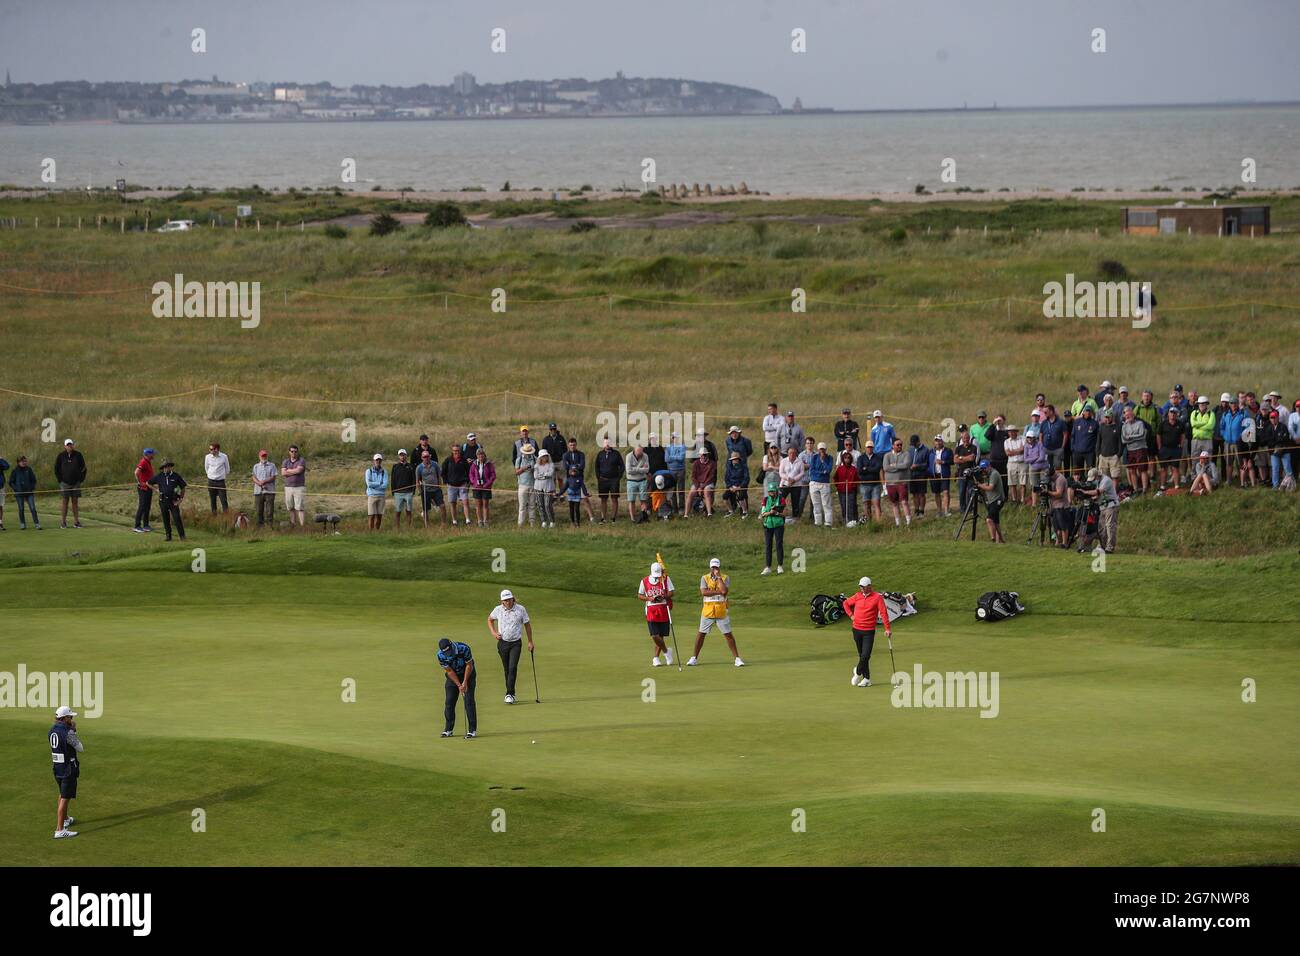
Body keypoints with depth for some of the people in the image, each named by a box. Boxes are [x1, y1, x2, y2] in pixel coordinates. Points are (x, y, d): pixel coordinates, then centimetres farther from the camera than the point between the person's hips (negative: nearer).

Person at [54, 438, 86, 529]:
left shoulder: (78, 455, 1)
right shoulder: (61, 456, -1)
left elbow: (83, 467, 9)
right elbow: (56, 469, 7)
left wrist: (81, 478, 2)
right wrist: (59, 480, 0)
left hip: (76, 483, 1)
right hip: (65, 483, -1)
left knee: (75, 501, 3)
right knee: (65, 501, -1)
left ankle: (76, 522, 6)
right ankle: (63, 522, 2)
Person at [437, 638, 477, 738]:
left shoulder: (464, 649, -30)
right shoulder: (441, 655, -22)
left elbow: (469, 665, -17)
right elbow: (449, 671, -13)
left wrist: (465, 682, -16)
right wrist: (459, 685, -16)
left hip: (467, 674, -3)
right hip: (453, 676, 3)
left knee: (469, 701, -10)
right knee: (449, 702, -2)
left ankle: (472, 730, -8)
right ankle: (448, 729, 8)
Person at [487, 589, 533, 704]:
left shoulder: (521, 609, -7)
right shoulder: (498, 610, -3)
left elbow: (527, 625, 5)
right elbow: (490, 619, 18)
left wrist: (530, 641, 7)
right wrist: (493, 632, 3)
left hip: (516, 643, -2)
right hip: (503, 643, 2)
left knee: (513, 668, -15)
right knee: (507, 669, 8)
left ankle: (509, 694, -15)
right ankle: (511, 693, 20)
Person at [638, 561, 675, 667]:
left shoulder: (666, 579, 2)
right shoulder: (644, 581, 4)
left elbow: (671, 593, -2)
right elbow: (640, 595, 9)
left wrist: (663, 597, -22)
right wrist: (649, 598, -10)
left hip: (663, 609, 0)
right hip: (651, 610, 0)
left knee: (660, 636, 4)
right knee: (655, 636, -12)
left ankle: (656, 658, 17)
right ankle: (666, 652, 11)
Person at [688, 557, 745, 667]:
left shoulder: (725, 578, 1)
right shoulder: (705, 578, 4)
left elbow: (724, 591, -17)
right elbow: (703, 592, -11)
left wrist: (718, 577, -12)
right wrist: (718, 592, -14)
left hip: (722, 611, -1)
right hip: (708, 611, 1)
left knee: (728, 634, -1)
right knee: (701, 633, 5)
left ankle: (736, 658, 4)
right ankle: (694, 658, 15)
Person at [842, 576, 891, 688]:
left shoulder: (877, 598, -6)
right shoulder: (857, 596, 6)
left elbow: (884, 613, -9)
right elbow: (846, 603, 23)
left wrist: (887, 629, -14)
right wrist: (851, 615, 9)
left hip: (869, 631, -4)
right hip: (857, 629, 4)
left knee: (865, 656, -10)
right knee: (861, 655, 9)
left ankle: (858, 672, 13)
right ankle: (866, 678, 16)